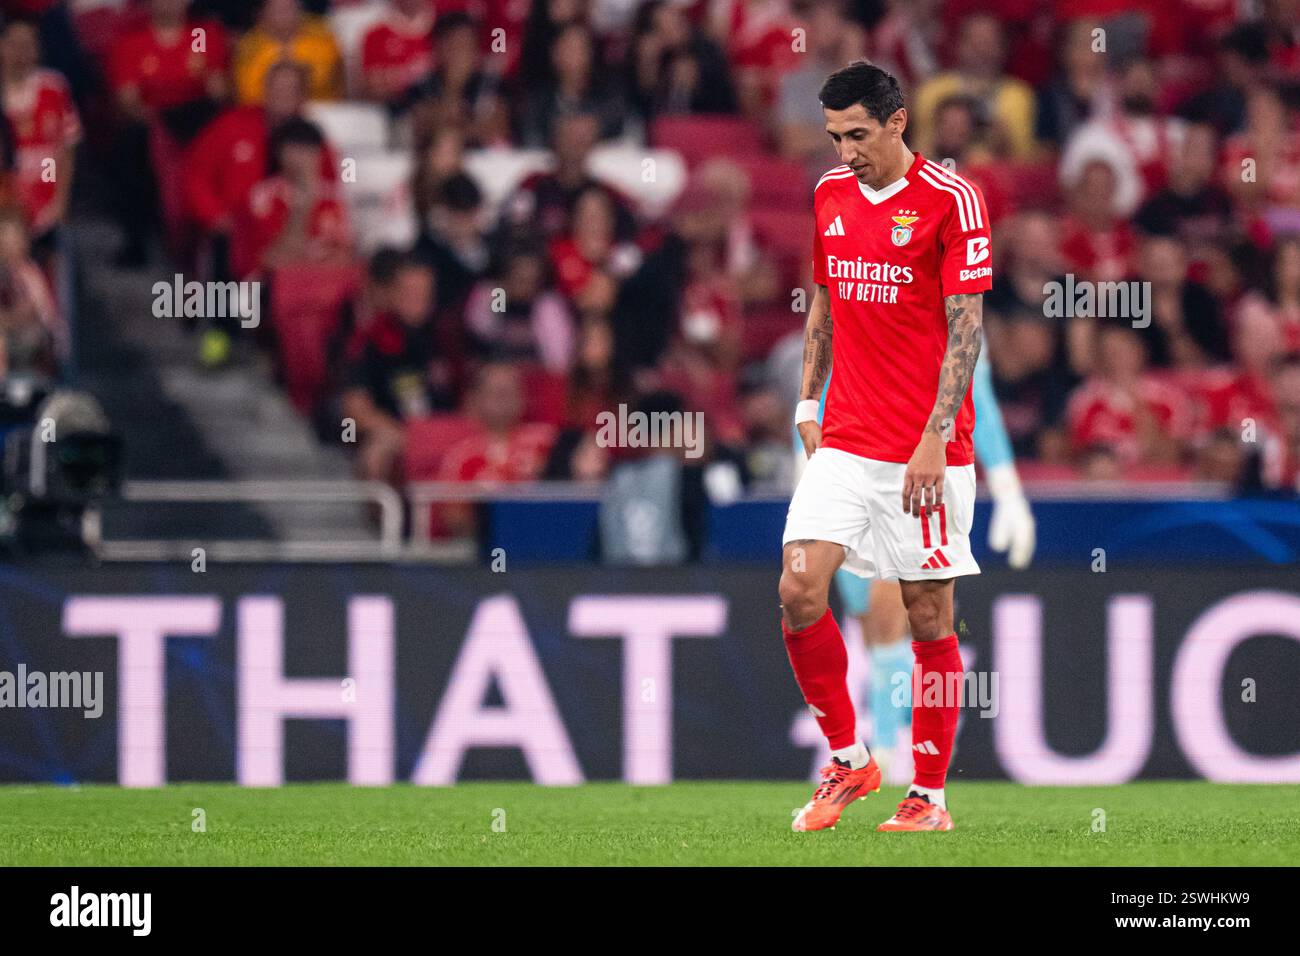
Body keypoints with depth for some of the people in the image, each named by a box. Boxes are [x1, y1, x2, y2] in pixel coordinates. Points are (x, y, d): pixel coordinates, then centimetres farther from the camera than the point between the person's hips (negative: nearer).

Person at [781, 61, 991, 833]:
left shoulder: (951, 200, -9)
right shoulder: (830, 196, 10)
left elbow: (966, 326, -11)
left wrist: (936, 438, -17)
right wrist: (808, 402, 14)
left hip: (927, 452, -5)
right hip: (845, 442, 5)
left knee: (930, 615, 1)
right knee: (799, 588, -9)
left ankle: (931, 796, 11)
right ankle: (848, 758, 8)